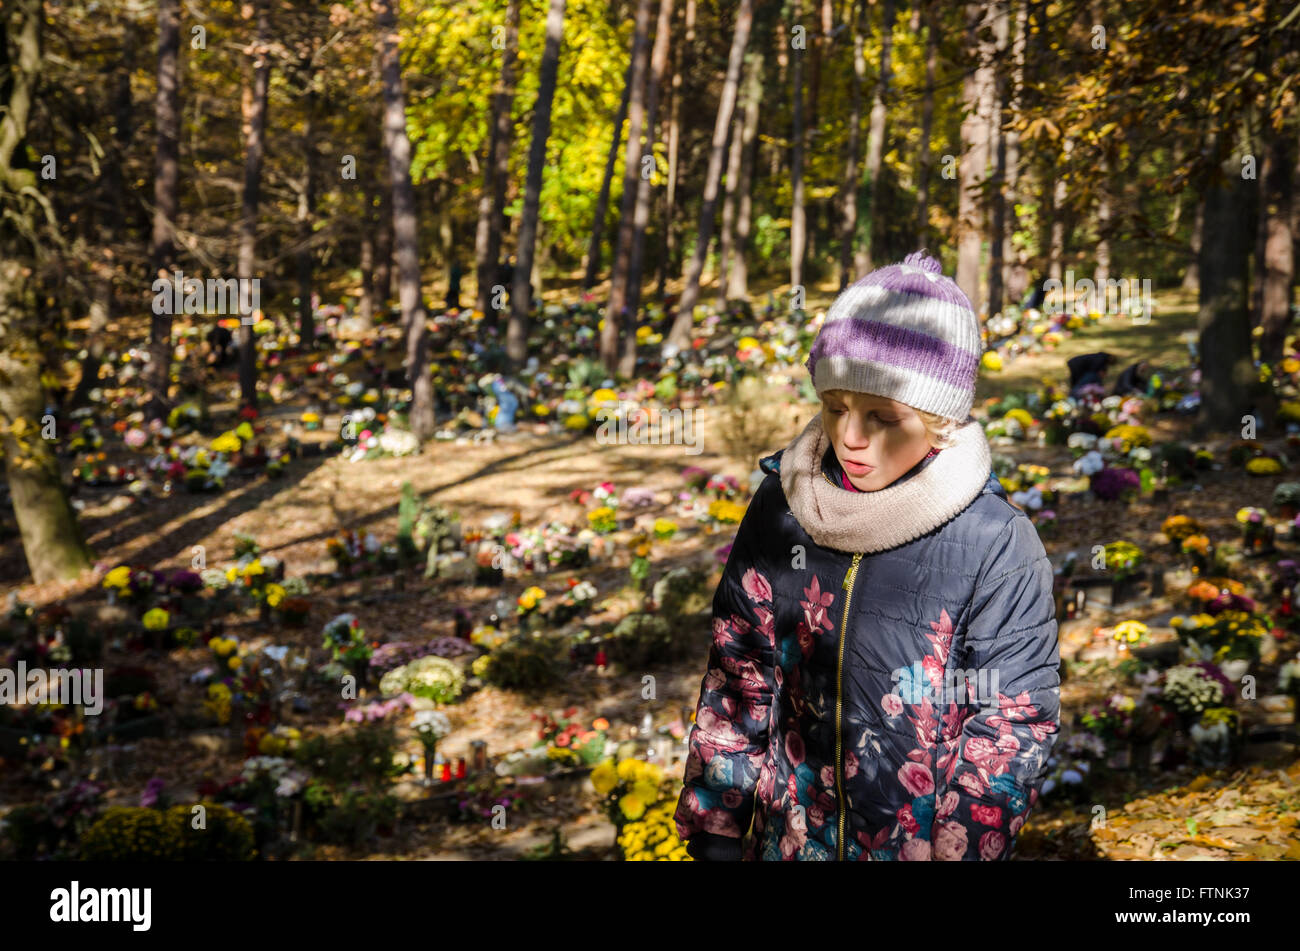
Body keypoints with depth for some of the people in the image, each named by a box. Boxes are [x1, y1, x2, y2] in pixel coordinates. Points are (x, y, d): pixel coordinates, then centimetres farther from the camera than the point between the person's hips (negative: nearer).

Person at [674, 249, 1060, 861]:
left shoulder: (997, 543, -16)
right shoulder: (780, 507, -5)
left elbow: (1010, 726, -12)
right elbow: (737, 682, 1)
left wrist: (955, 850, -15)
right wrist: (716, 832, 2)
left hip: (924, 838, -3)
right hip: (788, 836, 3)